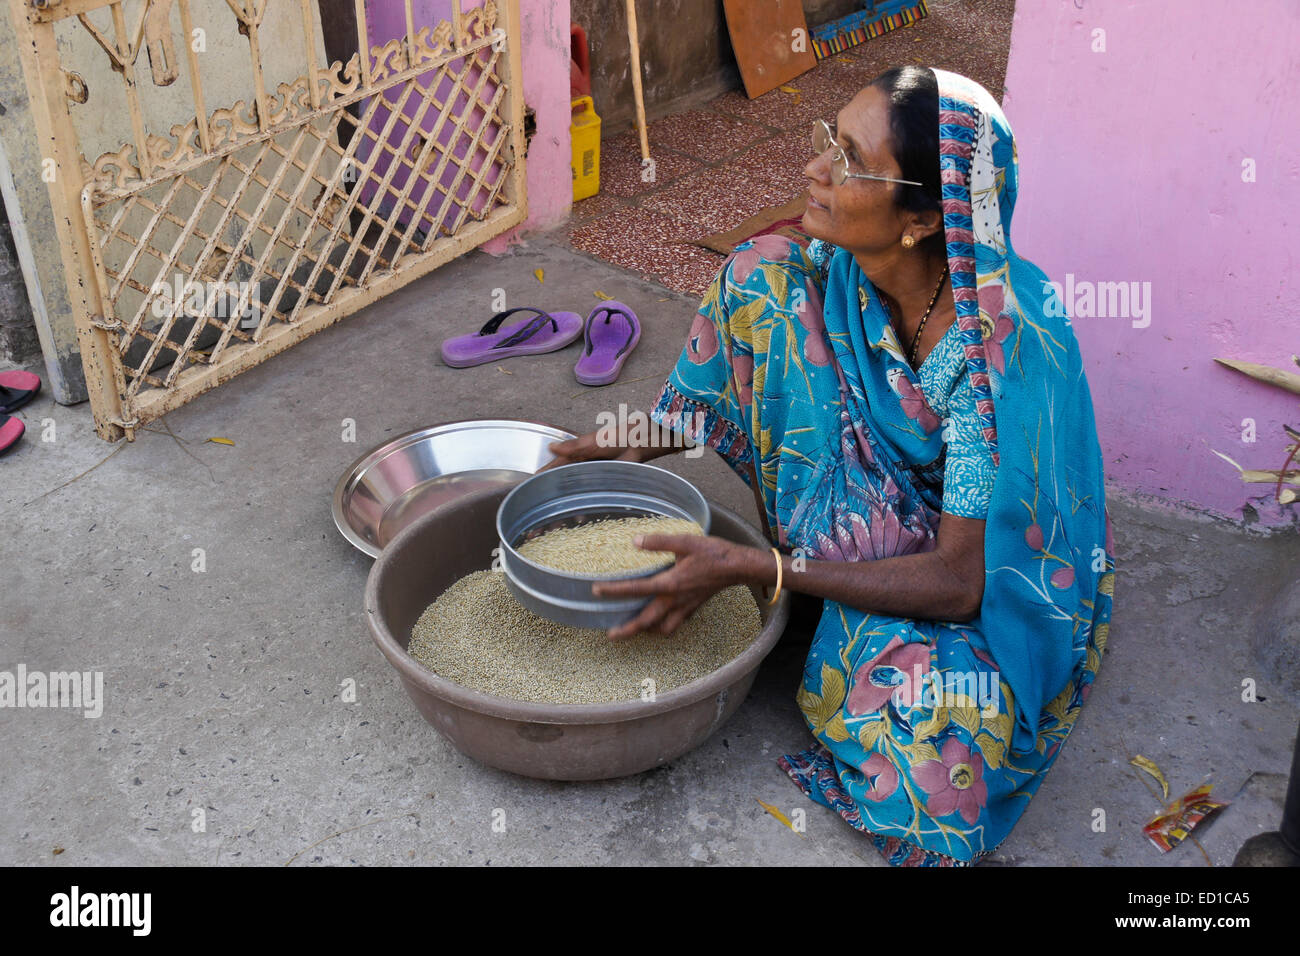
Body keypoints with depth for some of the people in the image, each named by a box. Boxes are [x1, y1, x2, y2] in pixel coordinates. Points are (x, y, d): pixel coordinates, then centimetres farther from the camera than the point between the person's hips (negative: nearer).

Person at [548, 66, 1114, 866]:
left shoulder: (1013, 342, -35)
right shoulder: (838, 271, -16)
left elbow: (962, 581, -34)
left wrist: (752, 569, -40)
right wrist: (642, 442, -9)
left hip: (999, 568, -5)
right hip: (877, 507, 5)